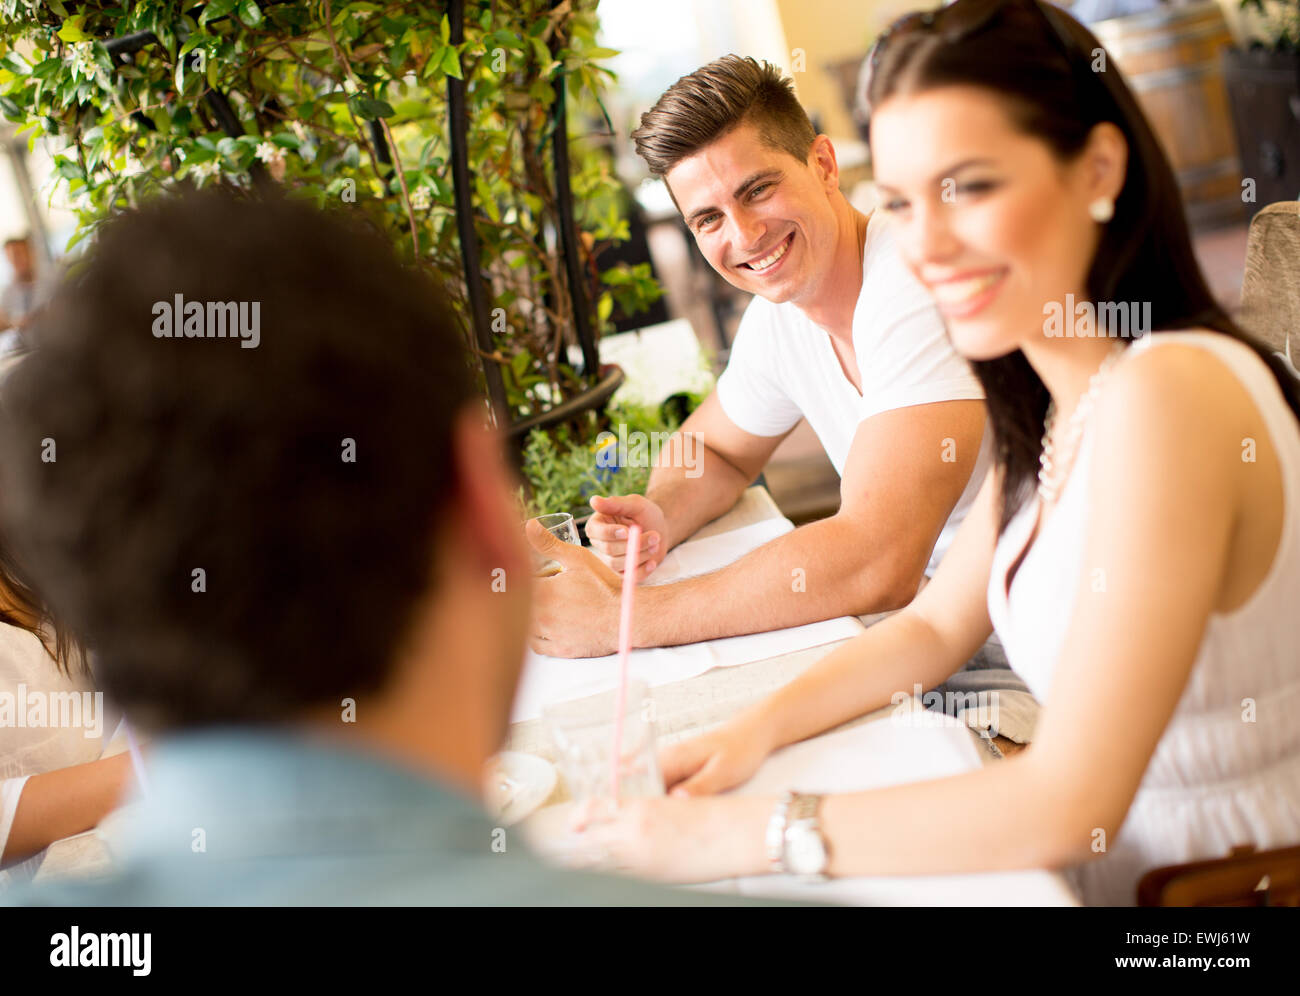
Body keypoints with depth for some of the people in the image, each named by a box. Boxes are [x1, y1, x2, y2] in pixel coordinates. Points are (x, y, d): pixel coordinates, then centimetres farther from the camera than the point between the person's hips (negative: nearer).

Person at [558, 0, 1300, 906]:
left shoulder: (1164, 393, -25)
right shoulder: (1051, 402, 3)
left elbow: (1068, 804, -26)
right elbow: (933, 628, 13)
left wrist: (748, 836, -22)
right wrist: (755, 731, -2)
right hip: (1113, 861, 7)